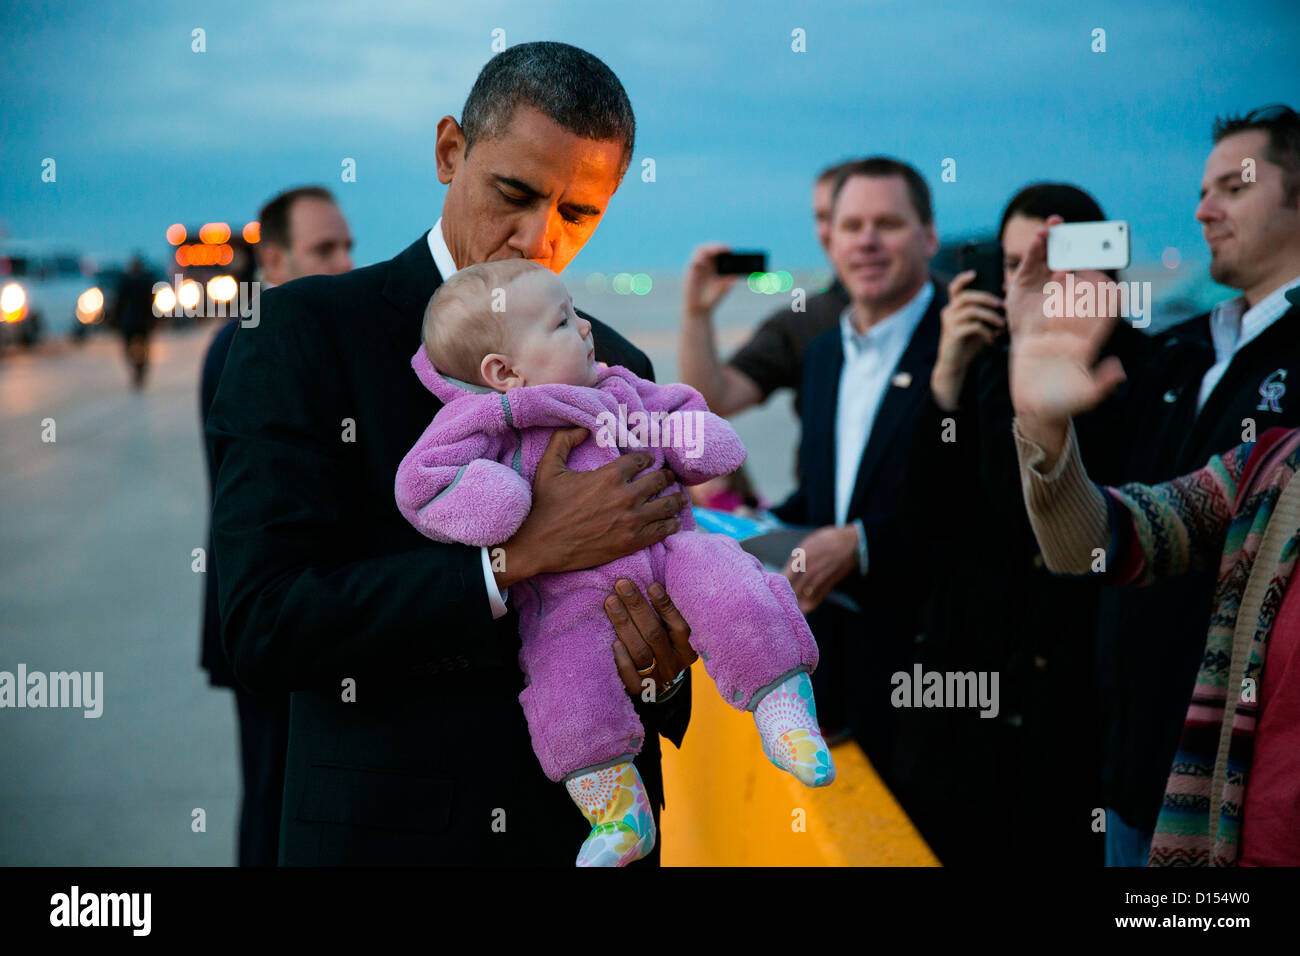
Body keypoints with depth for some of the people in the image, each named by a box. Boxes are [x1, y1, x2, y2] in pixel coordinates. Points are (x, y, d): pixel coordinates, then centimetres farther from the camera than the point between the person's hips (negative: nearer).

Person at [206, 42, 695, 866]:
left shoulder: (621, 371, 6)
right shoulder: (308, 330, -8)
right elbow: (264, 622, -17)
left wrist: (659, 672, -13)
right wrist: (515, 557, -23)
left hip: (587, 828, 4)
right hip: (380, 828, -3)